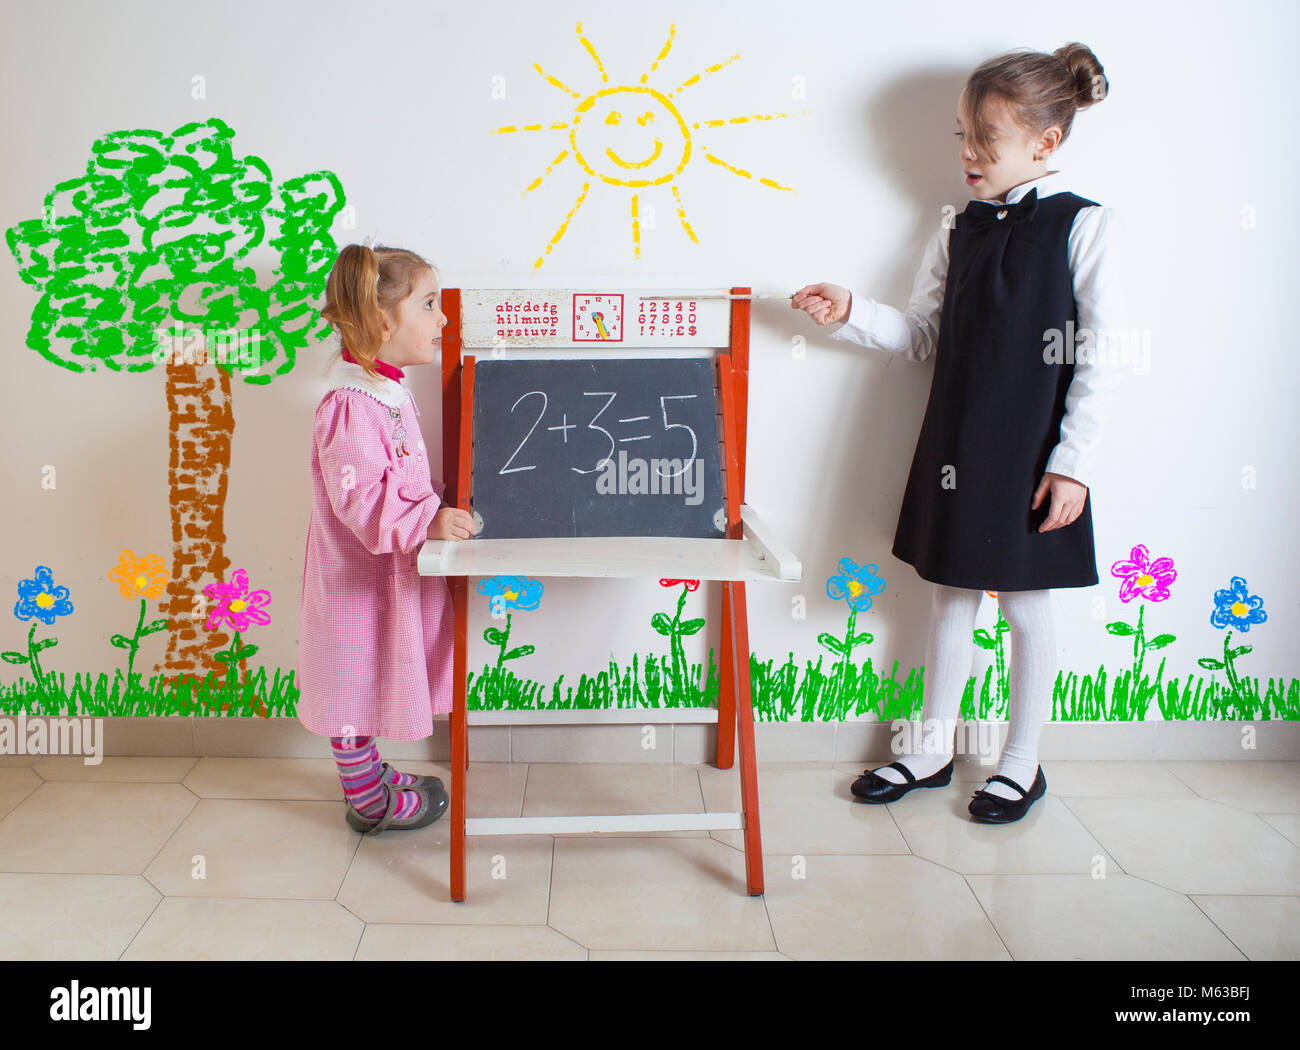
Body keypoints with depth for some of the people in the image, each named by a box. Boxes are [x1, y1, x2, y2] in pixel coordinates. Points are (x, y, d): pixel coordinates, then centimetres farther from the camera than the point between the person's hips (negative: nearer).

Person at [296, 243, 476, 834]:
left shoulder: (389, 391, 7)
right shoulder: (348, 408, -26)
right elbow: (361, 501, -29)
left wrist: (438, 505, 14)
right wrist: (427, 520, -34)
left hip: (389, 570, 10)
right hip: (357, 576, -10)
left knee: (372, 683, 22)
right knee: (356, 683, 7)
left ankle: (369, 774, 39)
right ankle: (367, 801, 23)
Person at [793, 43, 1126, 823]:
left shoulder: (1084, 226, -7)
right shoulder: (960, 233, 9)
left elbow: (1101, 357, -9)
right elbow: (924, 337, 12)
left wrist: (1073, 462, -14)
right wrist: (851, 313, -3)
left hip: (1033, 454, -5)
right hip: (956, 445, 5)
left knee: (1025, 605, 7)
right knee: (951, 596, 13)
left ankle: (1023, 763, 25)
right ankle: (933, 749, 28)